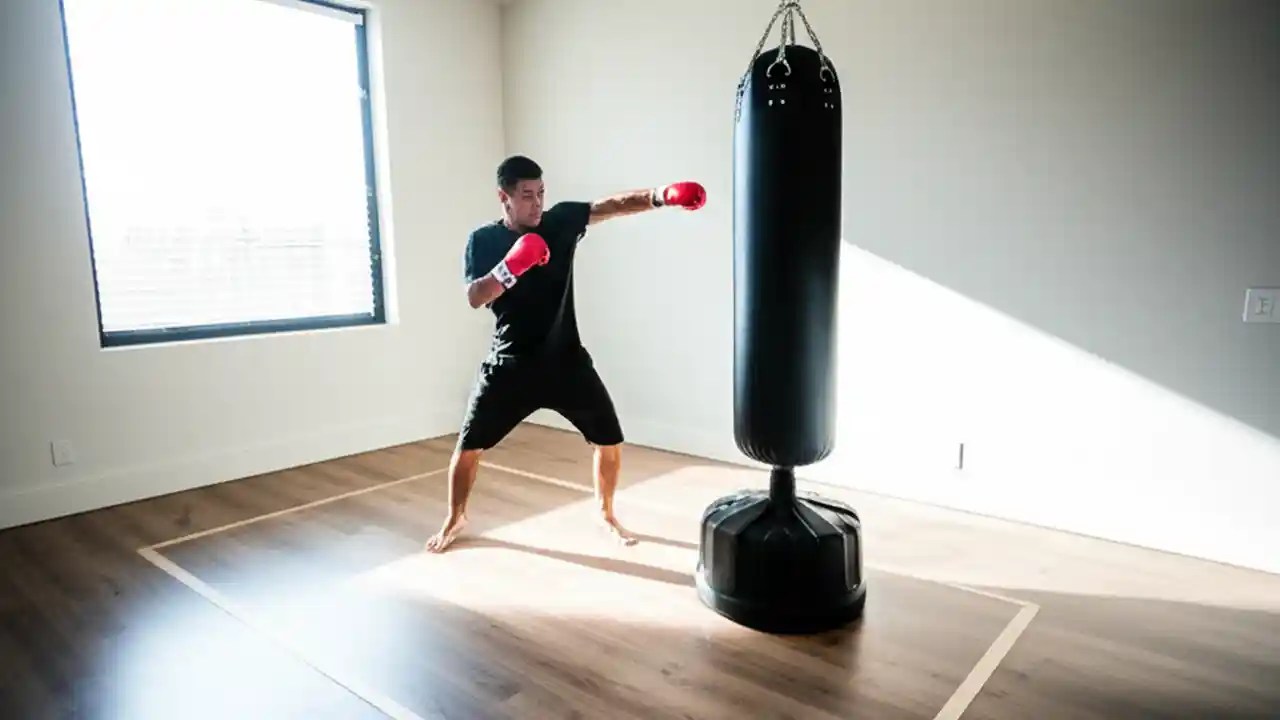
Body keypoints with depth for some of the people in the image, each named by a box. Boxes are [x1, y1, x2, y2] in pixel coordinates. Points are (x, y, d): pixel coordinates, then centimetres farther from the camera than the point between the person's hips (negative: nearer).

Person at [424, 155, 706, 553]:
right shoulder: (483, 240, -3)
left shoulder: (561, 220, -2)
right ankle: (455, 518, 30)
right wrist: (510, 267, -30)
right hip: (510, 364, -1)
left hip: (566, 359, 1)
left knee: (610, 441, 1)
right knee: (469, 445, 4)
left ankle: (606, 513, 25)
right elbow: (475, 297, -14)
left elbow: (615, 205, -14)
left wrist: (660, 195, -30)